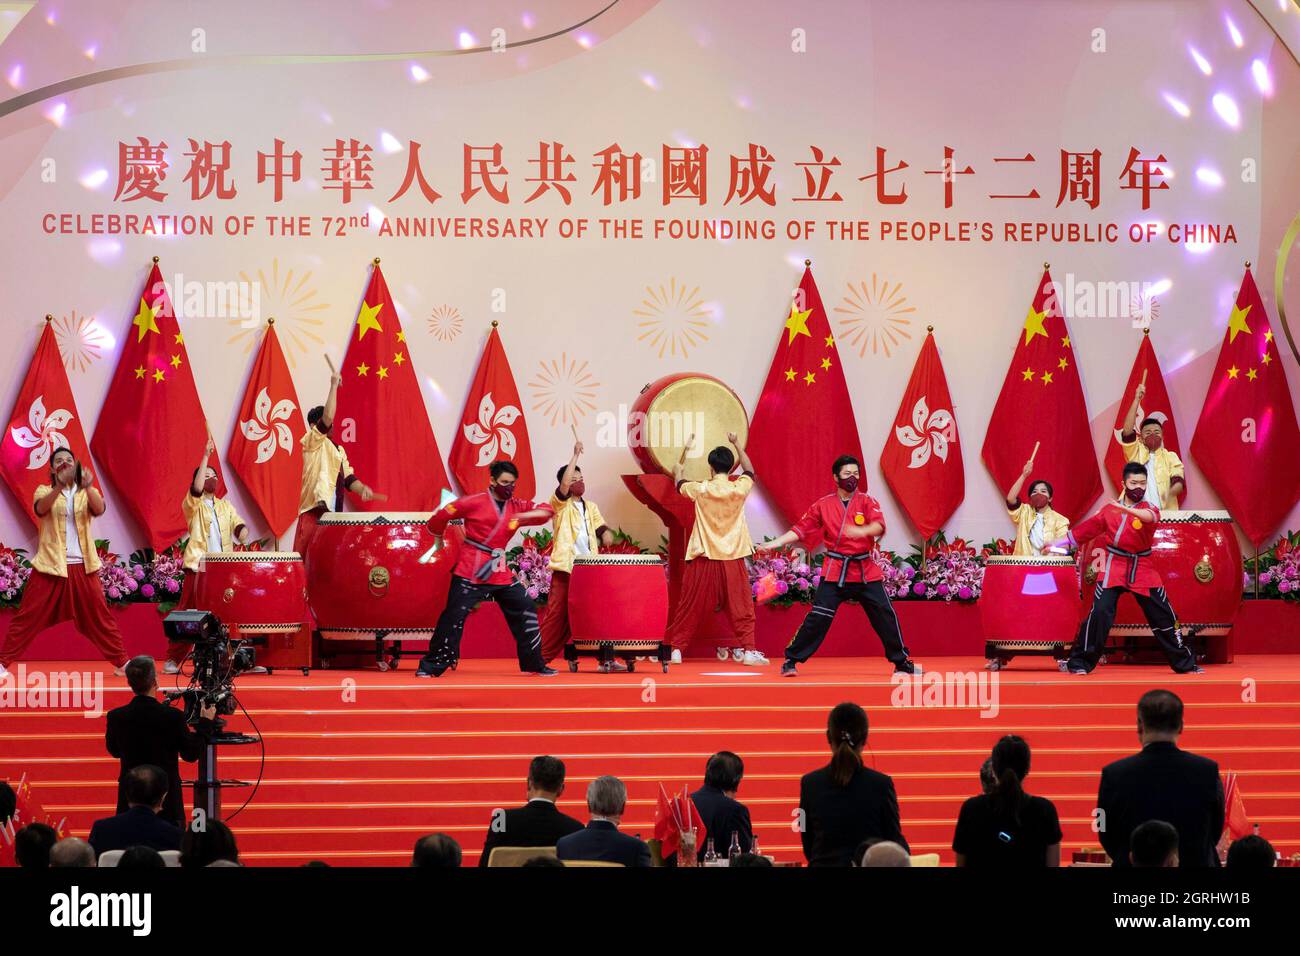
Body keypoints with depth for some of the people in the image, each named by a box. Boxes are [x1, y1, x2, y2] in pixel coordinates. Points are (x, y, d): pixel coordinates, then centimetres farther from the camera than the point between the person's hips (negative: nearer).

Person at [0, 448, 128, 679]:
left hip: (82, 567, 1)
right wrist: (60, 485, -37)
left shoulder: (87, 493, 7)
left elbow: (99, 509, -15)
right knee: (28, 616, -2)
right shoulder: (44, 491, 3)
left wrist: (87, 486, -34)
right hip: (50, 566, -1)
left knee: (99, 616, 5)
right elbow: (41, 508, -21)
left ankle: (121, 663, 13)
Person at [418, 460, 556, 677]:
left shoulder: (517, 506, 6)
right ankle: (431, 666, -2)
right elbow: (441, 516, -3)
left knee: (526, 612, 5)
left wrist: (529, 515, -16)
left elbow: (547, 511, 4)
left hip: (501, 573, 6)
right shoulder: (475, 502, -9)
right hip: (471, 571, -6)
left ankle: (534, 665, 17)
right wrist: (439, 539, 13)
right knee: (453, 617, -9)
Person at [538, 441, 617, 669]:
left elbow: (601, 527, 8)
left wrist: (606, 534, -16)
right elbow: (564, 484, -14)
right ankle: (542, 657, -4)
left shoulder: (591, 507, 19)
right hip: (565, 567, -5)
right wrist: (576, 455, -12)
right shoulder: (560, 504, 4)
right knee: (557, 614, -7)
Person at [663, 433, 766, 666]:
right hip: (732, 560, 0)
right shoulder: (739, 489, -6)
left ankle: (675, 649, 11)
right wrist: (736, 444, 22)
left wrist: (686, 450, 22)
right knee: (741, 607, 4)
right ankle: (748, 650, 0)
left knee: (690, 607, 7)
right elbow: (749, 470, 18)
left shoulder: (700, 490, -7)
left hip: (704, 560, 0)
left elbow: (677, 478, 14)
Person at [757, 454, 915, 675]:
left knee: (885, 614, 0)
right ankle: (791, 661, 1)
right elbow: (801, 529, 4)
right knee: (818, 617, -8)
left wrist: (862, 531, -37)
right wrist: (775, 543, -5)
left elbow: (879, 525, -16)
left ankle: (901, 663, 15)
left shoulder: (867, 502, 1)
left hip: (866, 570, 1)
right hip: (835, 571, -1)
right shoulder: (823, 505, 3)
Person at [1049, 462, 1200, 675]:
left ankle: (1185, 664, 18)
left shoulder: (1149, 508, -1)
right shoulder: (1109, 510, 5)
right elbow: (1086, 529, 14)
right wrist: (1057, 544, 16)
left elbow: (1150, 516, -27)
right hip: (1113, 568, 0)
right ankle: (1079, 663, -7)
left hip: (1143, 570, 0)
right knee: (1099, 613, -16)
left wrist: (1126, 509, -46)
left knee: (1163, 616, 4)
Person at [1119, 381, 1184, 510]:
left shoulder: (1170, 457, 14)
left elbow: (1178, 481, 1)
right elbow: (1127, 432, 0)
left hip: (1166, 513, 0)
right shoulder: (1136, 453, 15)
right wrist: (1137, 400, -3)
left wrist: (1171, 492, -24)